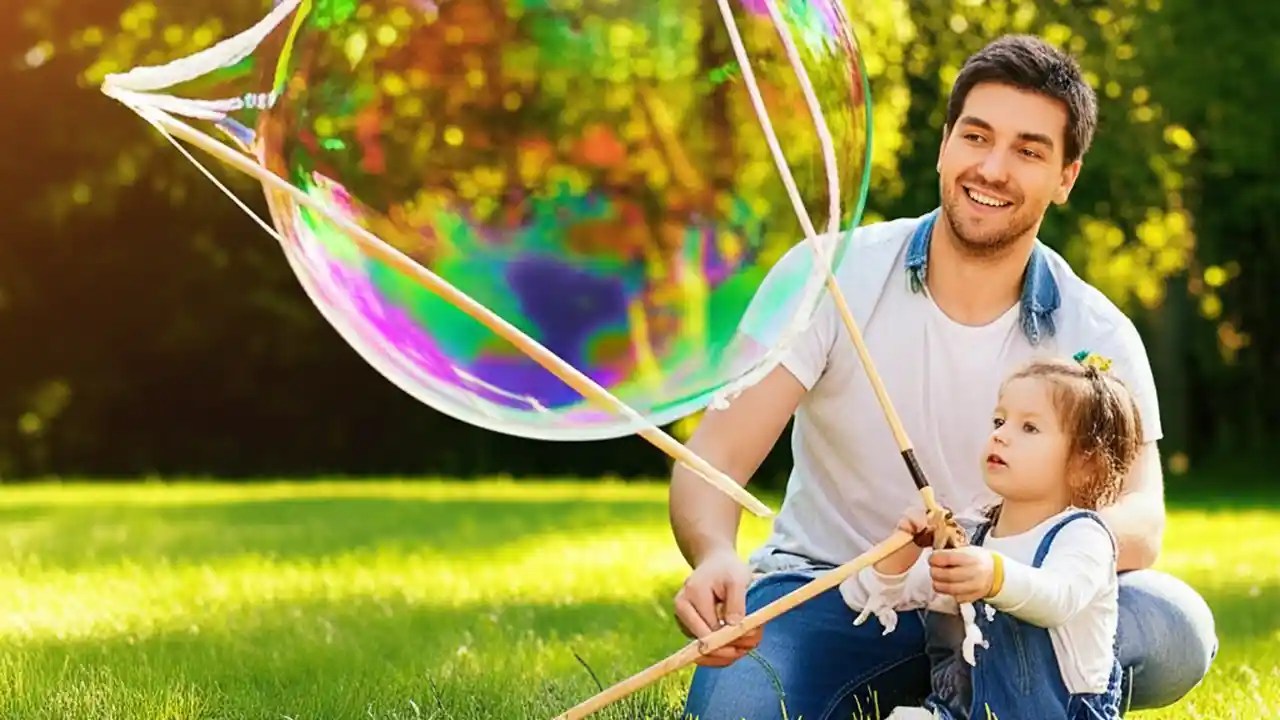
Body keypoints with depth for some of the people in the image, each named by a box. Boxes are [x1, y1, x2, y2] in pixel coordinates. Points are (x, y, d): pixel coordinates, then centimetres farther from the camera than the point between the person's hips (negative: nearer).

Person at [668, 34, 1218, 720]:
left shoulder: (1097, 339, -5)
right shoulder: (836, 277, -9)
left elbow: (1140, 521, -19)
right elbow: (714, 456, -15)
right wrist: (715, 558, -40)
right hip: (824, 590, -1)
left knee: (1175, 631, -27)